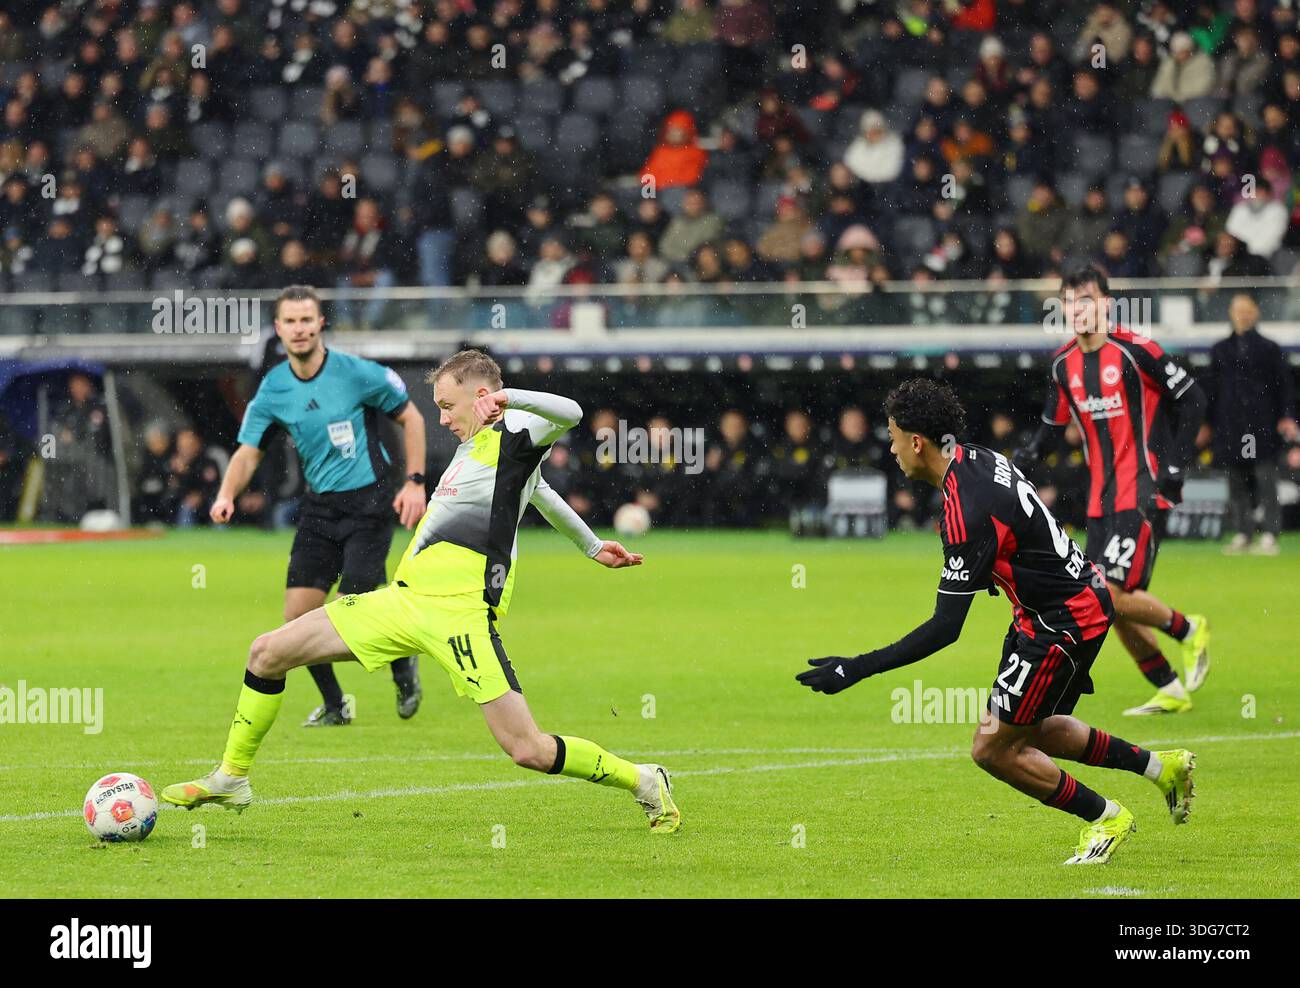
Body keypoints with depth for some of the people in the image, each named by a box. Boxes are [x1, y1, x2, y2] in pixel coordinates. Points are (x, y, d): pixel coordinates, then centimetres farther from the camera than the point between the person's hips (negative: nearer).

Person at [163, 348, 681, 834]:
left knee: (529, 750, -14)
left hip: (459, 611, -9)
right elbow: (536, 491, 38)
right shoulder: (474, 445, 23)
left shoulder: (512, 434, -3)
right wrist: (592, 546, 47)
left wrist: (509, 397, -35)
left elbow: (570, 413, -24)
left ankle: (644, 782, 8)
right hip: (404, 599, 9)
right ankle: (231, 779, 19)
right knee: (269, 652, 5)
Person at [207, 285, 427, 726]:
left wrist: (415, 482, -9)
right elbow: (249, 452, 3)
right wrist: (226, 495, -16)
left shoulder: (356, 373, -12)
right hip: (319, 507, 5)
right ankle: (334, 706, 17)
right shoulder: (272, 390, 0)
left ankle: (403, 661, 19)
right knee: (298, 615, -4)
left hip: (369, 503, -5)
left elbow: (411, 418, -1)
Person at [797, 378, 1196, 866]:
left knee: (993, 748, -1)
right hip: (1085, 594, 10)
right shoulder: (980, 459, -1)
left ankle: (1106, 817, 13)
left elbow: (944, 628, -27)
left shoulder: (967, 513, -28)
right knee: (1032, 731, 22)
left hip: (1062, 620, -10)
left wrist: (857, 669, -25)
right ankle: (1161, 766, 29)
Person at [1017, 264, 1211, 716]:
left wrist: (1176, 465, -10)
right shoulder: (1064, 364, 7)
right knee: (1113, 605, 5)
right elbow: (1054, 422, 19)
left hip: (1142, 494, -7)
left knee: (1113, 595, -17)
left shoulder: (1134, 351, -12)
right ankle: (1170, 692, 19)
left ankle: (1188, 630, 8)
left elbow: (1192, 399, -7)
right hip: (1101, 499, 7)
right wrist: (1029, 454, 0)